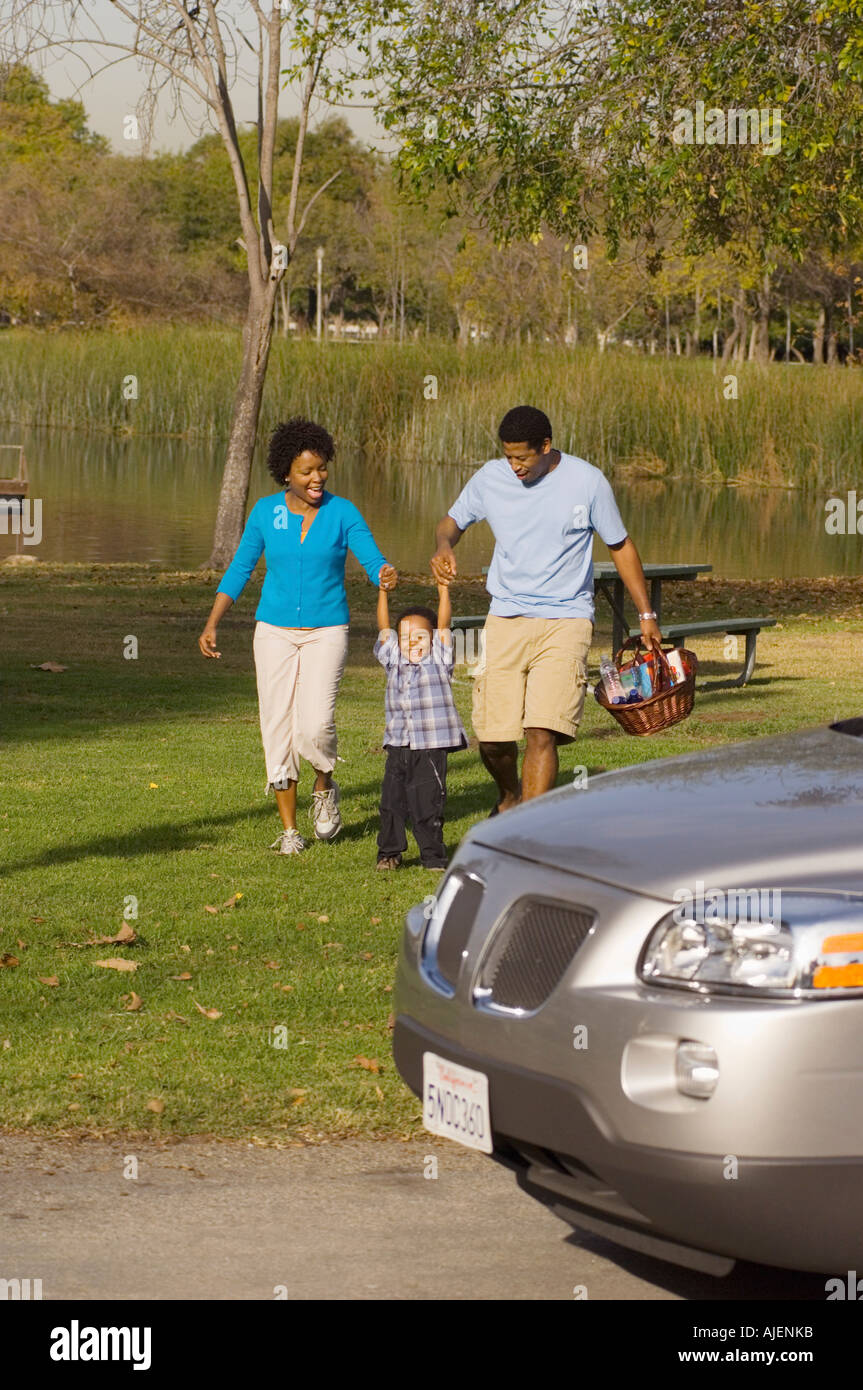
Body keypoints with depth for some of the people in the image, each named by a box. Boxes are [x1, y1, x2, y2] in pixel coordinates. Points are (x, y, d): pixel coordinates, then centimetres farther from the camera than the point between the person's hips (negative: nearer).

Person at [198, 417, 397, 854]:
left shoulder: (342, 512, -4)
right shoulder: (266, 512, 0)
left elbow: (373, 561, -12)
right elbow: (239, 571, 6)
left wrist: (386, 574, -36)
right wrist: (212, 624, -1)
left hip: (326, 632, -2)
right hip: (275, 632, 2)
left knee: (314, 724, -18)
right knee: (278, 728, -1)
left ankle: (324, 786, 14)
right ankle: (289, 830, 10)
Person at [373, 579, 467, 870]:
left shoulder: (439, 661, 5)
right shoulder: (394, 661, 12)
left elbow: (444, 624, 0)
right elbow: (384, 628, 9)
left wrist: (443, 588, -3)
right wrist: (383, 591, 4)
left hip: (431, 746, -3)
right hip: (398, 745, 3)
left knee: (428, 802, -2)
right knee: (392, 800, 4)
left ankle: (433, 855, 8)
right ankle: (389, 852, 17)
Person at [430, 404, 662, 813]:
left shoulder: (587, 481, -4)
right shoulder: (491, 478, 2)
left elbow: (620, 547, 7)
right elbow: (452, 521, 18)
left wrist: (646, 615, 8)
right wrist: (444, 546, -7)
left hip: (565, 622, -3)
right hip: (505, 621, 3)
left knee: (542, 734, -17)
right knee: (492, 740, 1)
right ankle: (509, 797, 35)